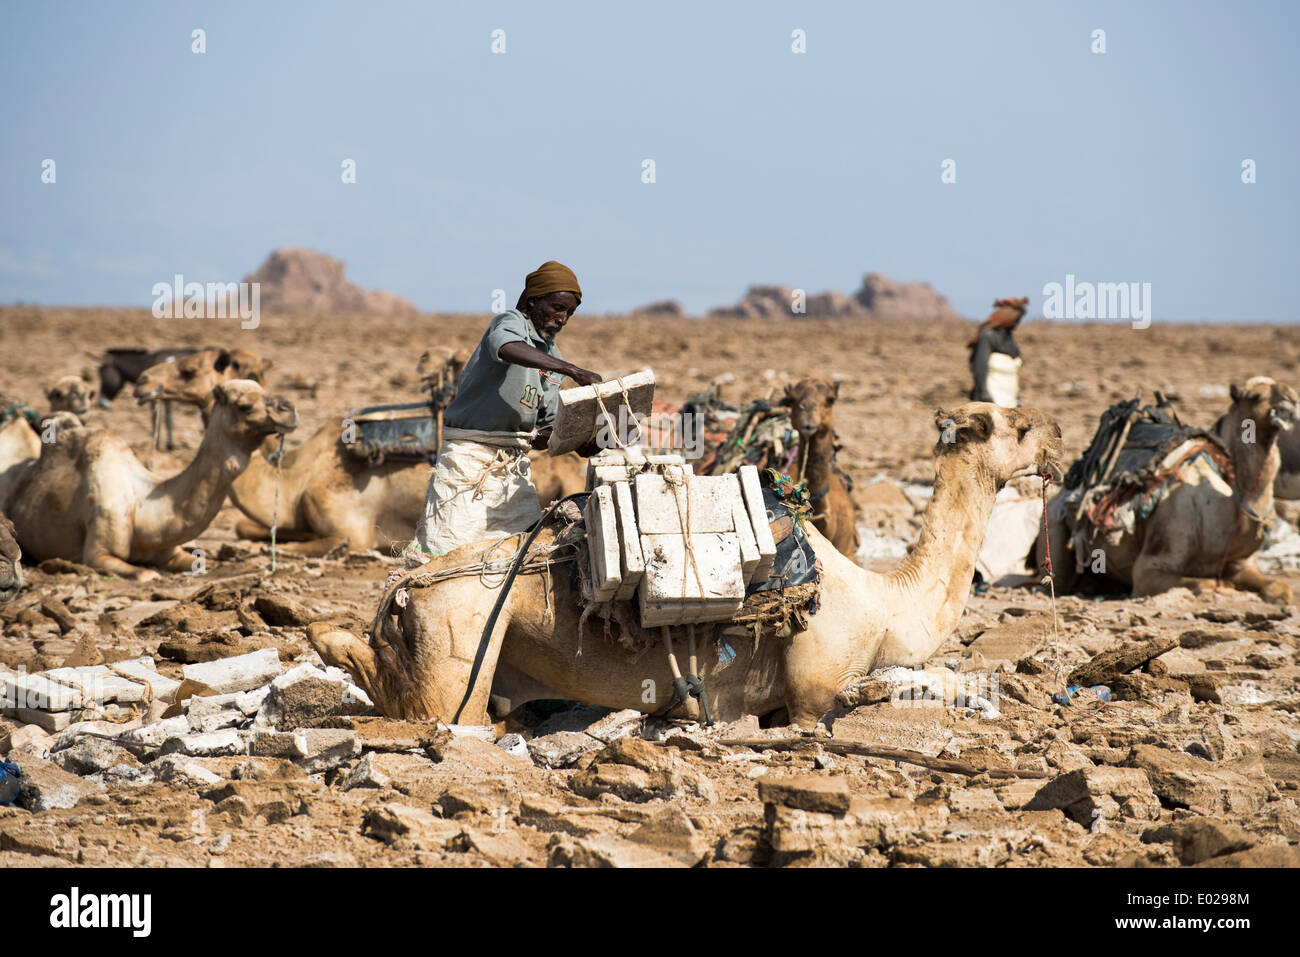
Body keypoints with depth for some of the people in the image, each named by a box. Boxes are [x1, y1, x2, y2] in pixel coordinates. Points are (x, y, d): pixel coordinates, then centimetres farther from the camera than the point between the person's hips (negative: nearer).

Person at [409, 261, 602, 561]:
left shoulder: (553, 357, 16)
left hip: (515, 463, 8)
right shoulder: (511, 322, -5)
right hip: (471, 457, -8)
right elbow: (508, 348, -33)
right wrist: (573, 371, -40)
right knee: (444, 551, -10)